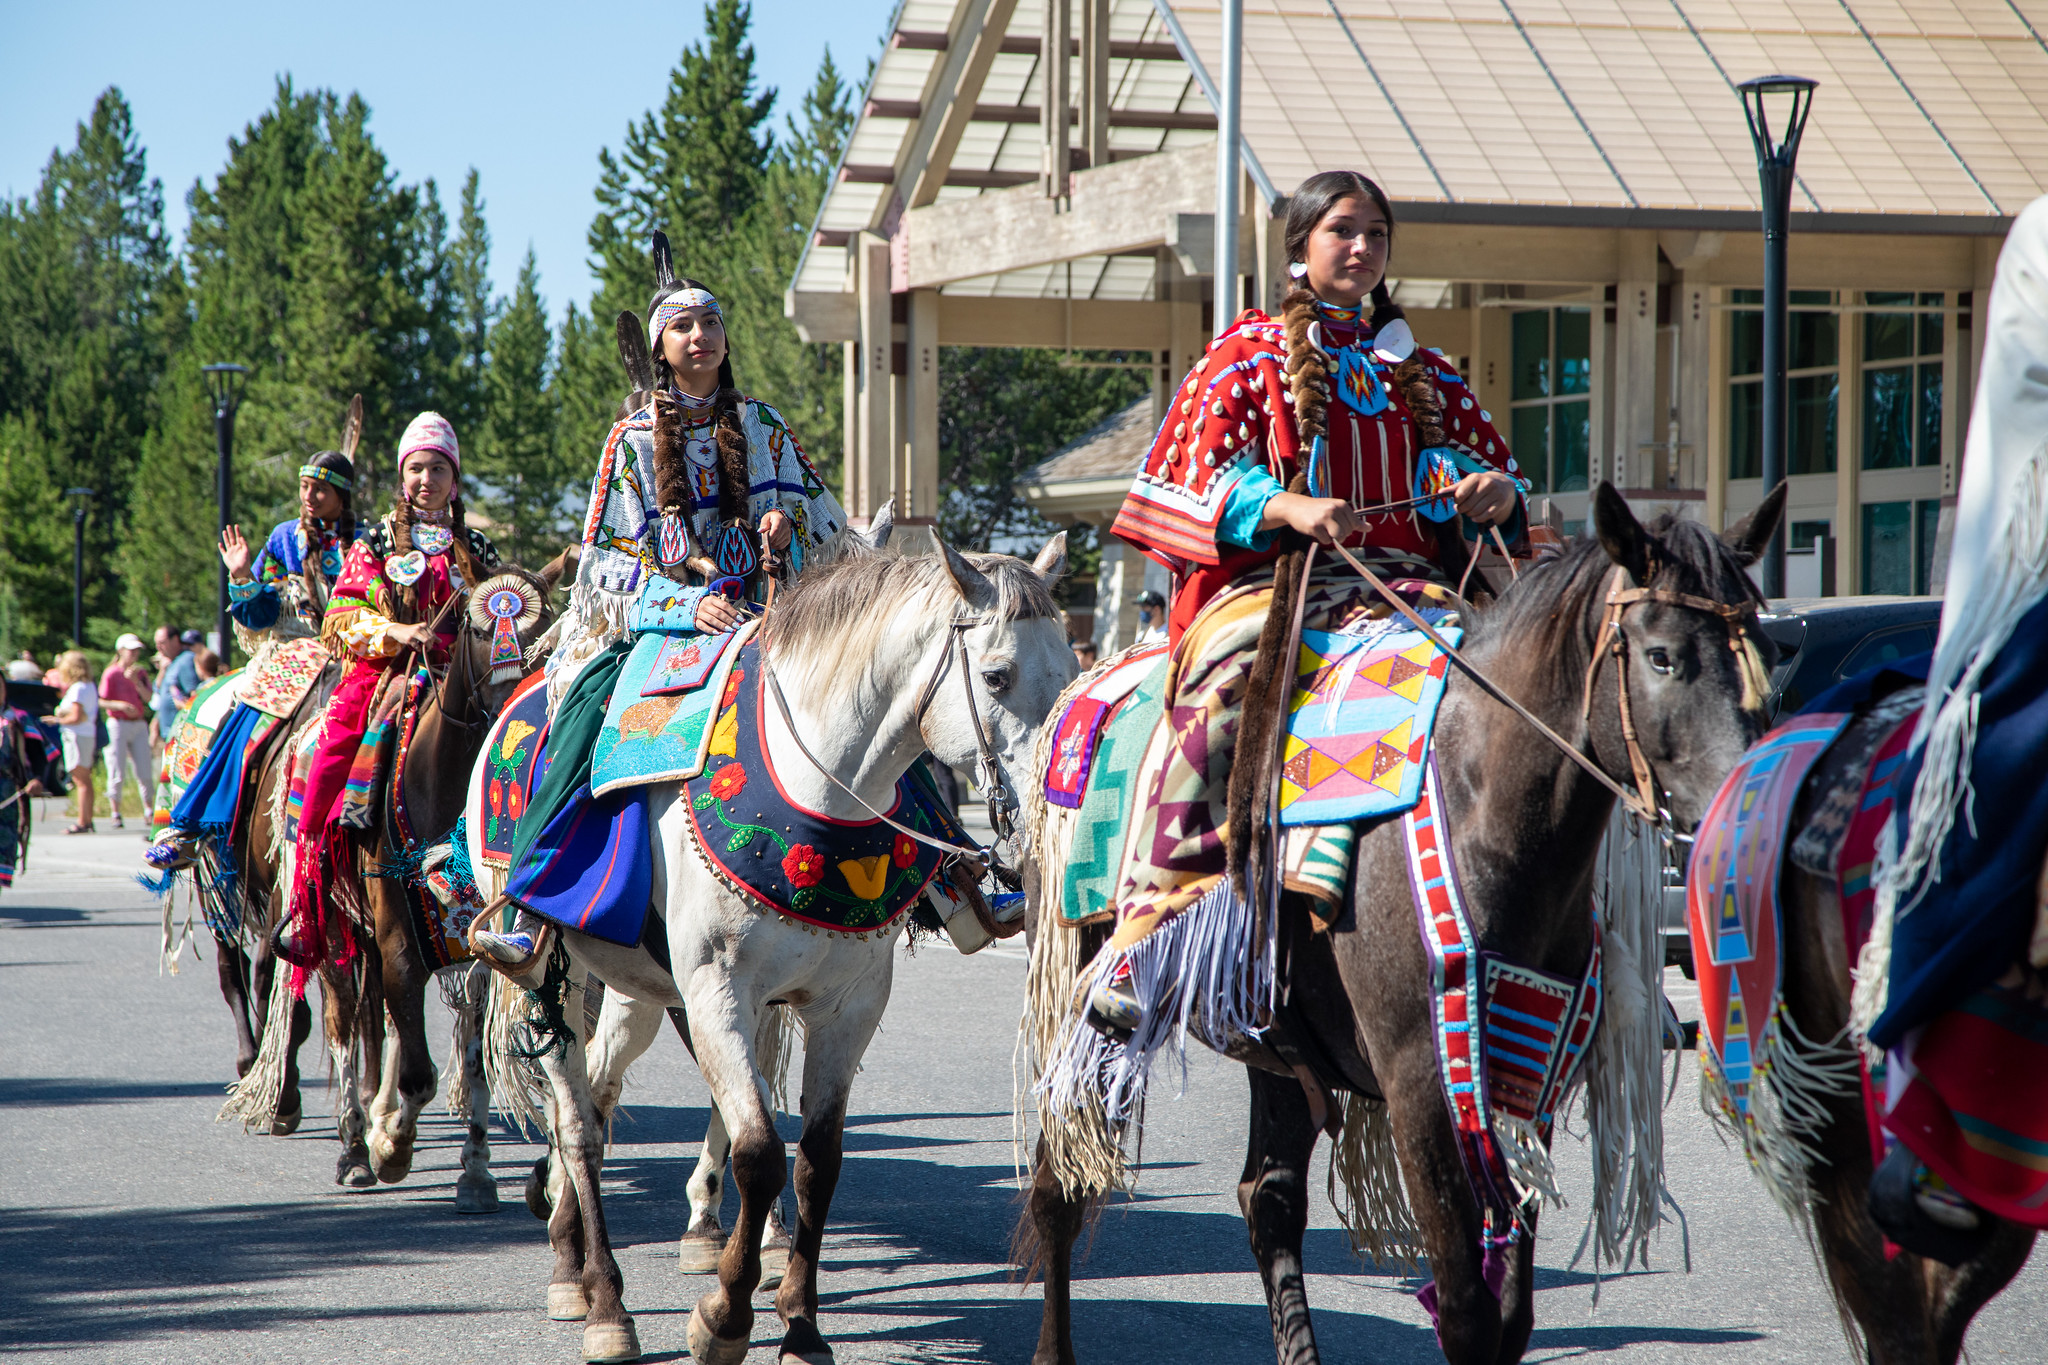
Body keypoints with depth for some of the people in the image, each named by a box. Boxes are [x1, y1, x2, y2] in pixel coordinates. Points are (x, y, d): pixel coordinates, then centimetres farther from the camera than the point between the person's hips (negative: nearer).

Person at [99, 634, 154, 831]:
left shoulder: (141, 673, 11)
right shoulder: (111, 674, -3)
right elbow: (102, 701, -6)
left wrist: (136, 681, -13)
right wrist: (121, 705, -21)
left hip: (139, 725, 4)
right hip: (118, 725, -4)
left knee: (145, 773, 1)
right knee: (117, 774, -3)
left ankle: (148, 812, 8)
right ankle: (115, 813, 4)